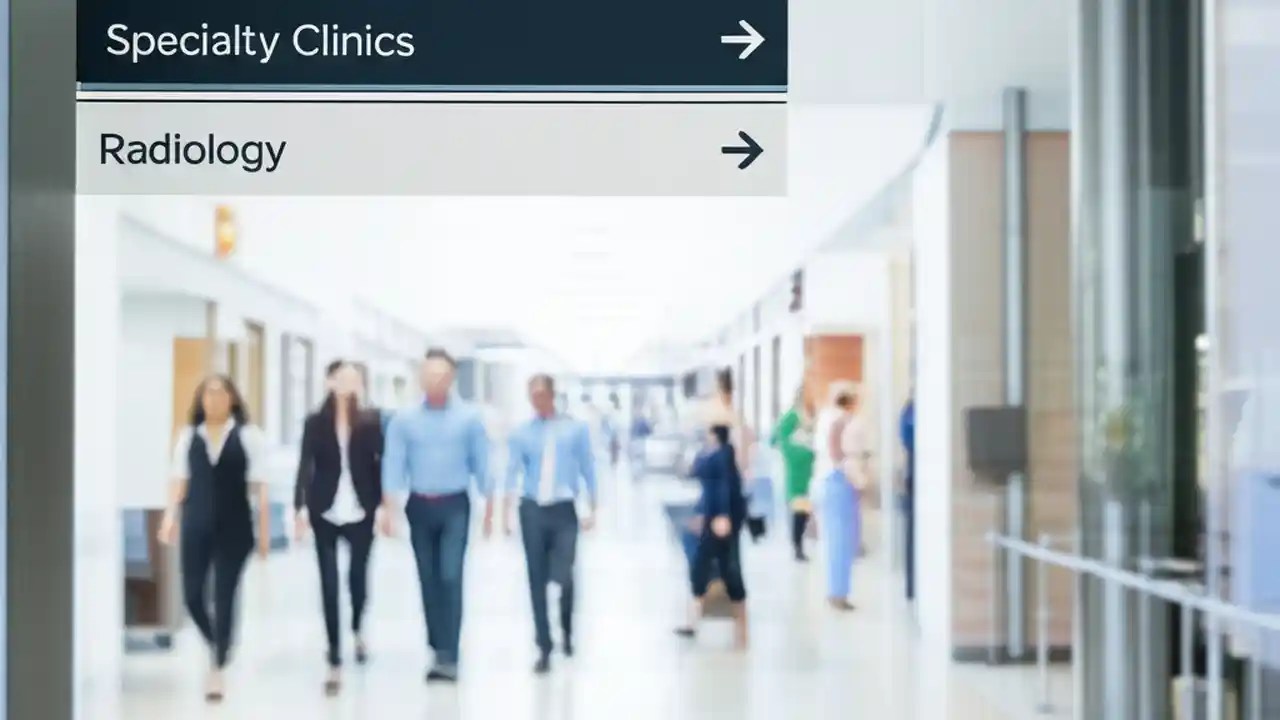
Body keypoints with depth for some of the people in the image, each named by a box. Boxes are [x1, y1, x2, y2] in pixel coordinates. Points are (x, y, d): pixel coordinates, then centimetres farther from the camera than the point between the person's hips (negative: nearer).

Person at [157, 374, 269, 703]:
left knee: (224, 597, 0)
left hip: (234, 527, -2)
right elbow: (179, 480, 8)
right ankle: (217, 647, 31)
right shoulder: (188, 435, 6)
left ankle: (217, 669, 8)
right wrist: (170, 517, -1)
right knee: (192, 595, 2)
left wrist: (264, 528, -2)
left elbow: (258, 485, -1)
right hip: (196, 525, 2)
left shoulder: (249, 435, -1)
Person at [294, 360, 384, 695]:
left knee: (358, 576, 9)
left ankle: (357, 630, 43)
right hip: (325, 513, 0)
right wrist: (301, 506, -15)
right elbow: (305, 467, -5)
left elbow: (381, 462, 1)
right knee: (329, 585, -1)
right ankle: (335, 663, 6)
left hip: (360, 512, 0)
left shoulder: (370, 420, 0)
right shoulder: (315, 422, 0)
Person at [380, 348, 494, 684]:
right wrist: (388, 509, -11)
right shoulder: (404, 419, -1)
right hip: (420, 506, 2)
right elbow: (393, 464, -4)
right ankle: (438, 649, 21)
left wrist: (488, 508, 0)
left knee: (450, 578, -11)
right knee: (427, 579, 9)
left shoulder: (469, 417, -4)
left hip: (454, 505, -2)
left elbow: (481, 464, -1)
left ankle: (448, 656, -11)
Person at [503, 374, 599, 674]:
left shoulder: (576, 429, 2)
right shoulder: (522, 433, 3)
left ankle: (567, 632, 23)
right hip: (532, 511, 1)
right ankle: (544, 648, 10)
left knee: (564, 578, -6)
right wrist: (506, 511, -7)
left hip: (563, 510, -1)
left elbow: (588, 469, 5)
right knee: (537, 582, 3)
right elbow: (513, 472, 1)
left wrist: (591, 509, 3)